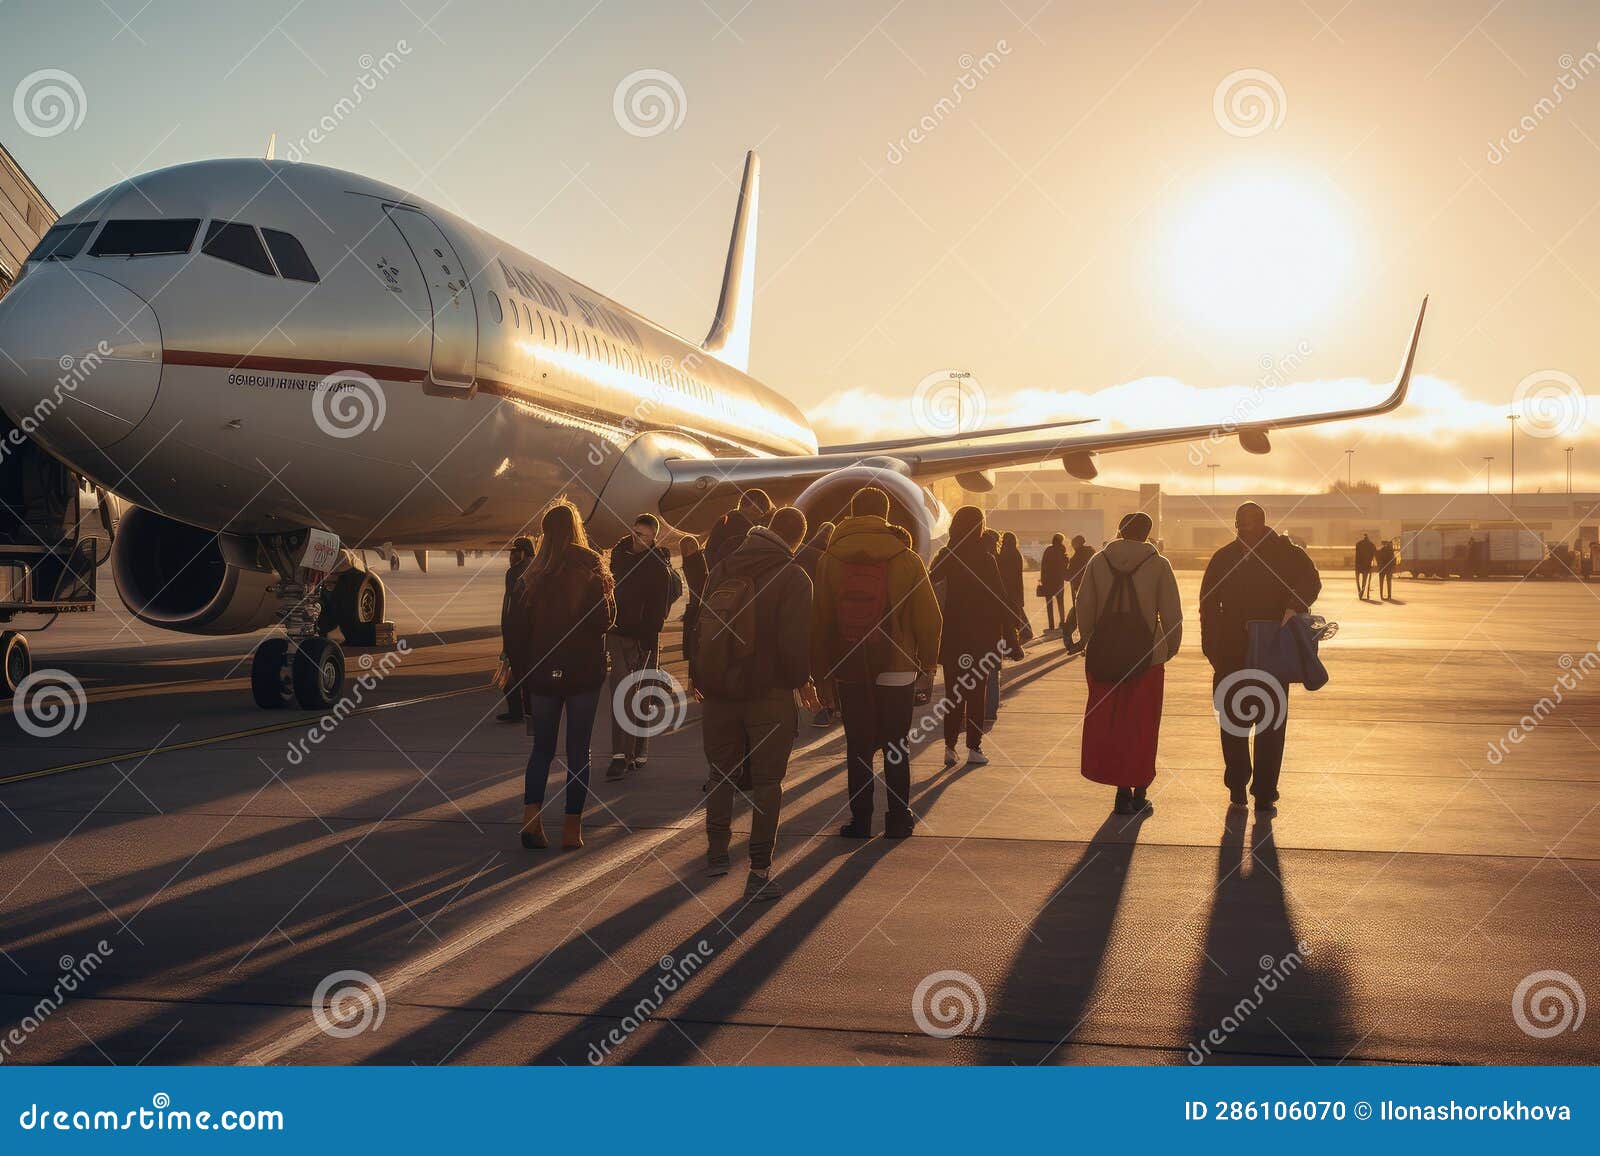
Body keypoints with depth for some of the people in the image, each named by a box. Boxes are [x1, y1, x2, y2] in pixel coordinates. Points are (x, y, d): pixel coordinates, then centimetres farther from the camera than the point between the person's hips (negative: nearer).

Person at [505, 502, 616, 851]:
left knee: (542, 748, 14)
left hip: (541, 675, 2)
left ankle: (531, 815, -5)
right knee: (578, 750, 7)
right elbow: (605, 621, -10)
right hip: (584, 674, -2)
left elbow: (516, 632, 1)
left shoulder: (532, 576, 0)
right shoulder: (592, 570, -7)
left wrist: (521, 677, 8)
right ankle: (572, 828, 8)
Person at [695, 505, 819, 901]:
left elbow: (700, 627, 9)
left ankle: (717, 850, 29)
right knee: (767, 779, 1)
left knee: (722, 771, 20)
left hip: (720, 689, 4)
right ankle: (760, 872, -3)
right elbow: (795, 642, -16)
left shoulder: (722, 569, 5)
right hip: (769, 693, -4)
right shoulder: (793, 578, -10)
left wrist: (704, 679, 18)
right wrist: (803, 681, 1)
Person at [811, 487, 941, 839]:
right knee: (897, 748, 11)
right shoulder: (907, 559, -6)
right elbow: (929, 618, -4)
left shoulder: (830, 560, -2)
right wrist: (927, 662, 10)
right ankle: (898, 819, 15)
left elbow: (819, 621, 1)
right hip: (898, 670, -1)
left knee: (858, 747, 10)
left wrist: (823, 674, 8)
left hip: (849, 673, 1)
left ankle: (860, 820, 11)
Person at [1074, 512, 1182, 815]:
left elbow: (1084, 608, 3)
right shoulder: (1158, 565, -2)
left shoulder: (1098, 562, 3)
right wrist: (1171, 649, 10)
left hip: (1104, 654, 1)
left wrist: (1090, 644, 14)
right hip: (1147, 656, -1)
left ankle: (1123, 792, 9)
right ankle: (1138, 794, 13)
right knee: (1141, 726, 8)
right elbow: (1171, 614, -2)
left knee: (1107, 724, 8)